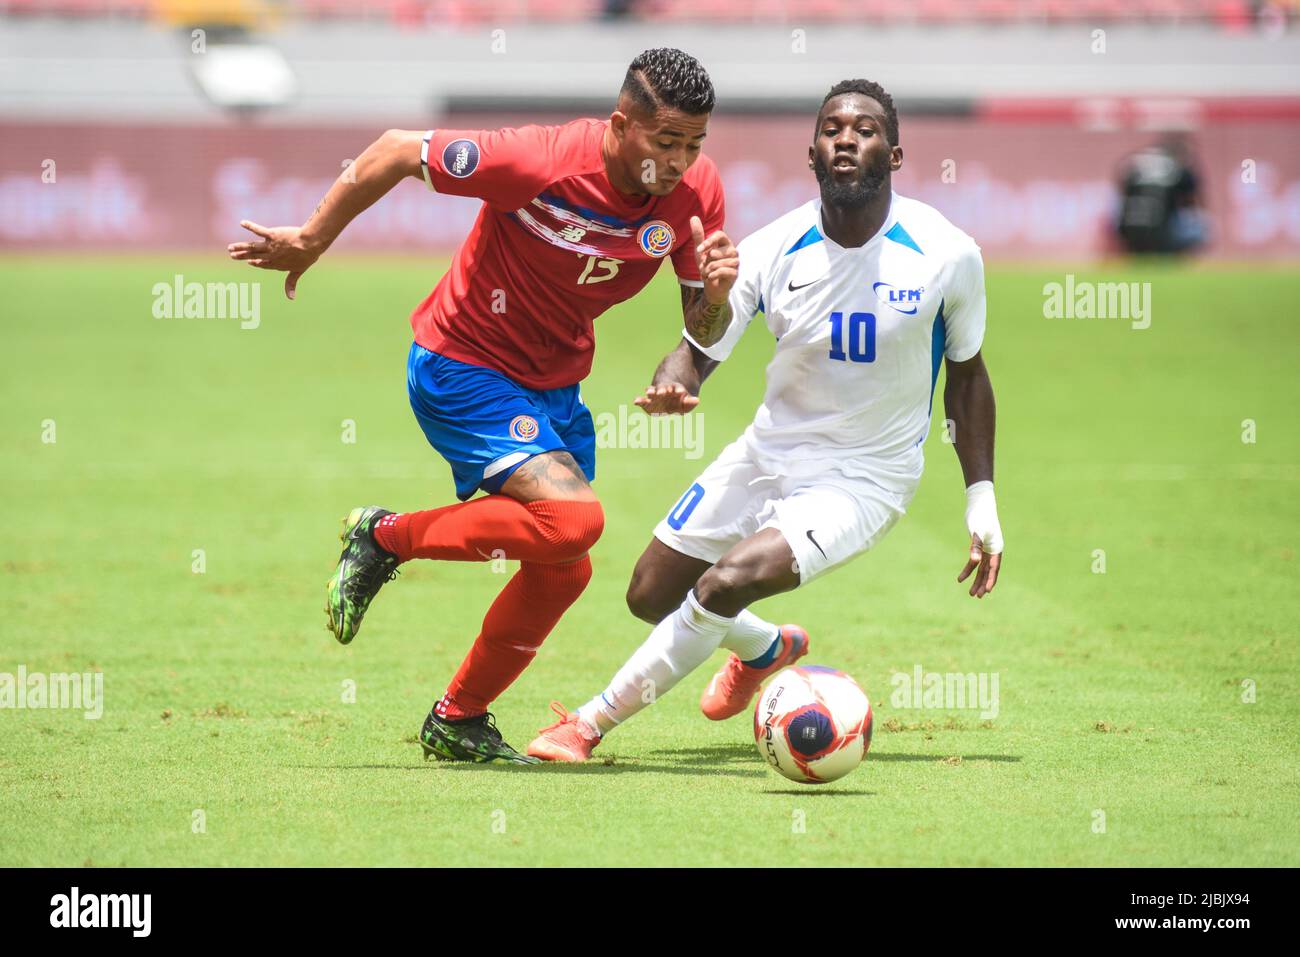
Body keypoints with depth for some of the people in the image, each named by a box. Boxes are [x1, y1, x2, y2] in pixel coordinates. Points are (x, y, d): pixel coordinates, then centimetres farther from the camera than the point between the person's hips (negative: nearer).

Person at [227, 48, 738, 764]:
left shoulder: (695, 190, -11)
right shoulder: (541, 162, -28)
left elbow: (703, 332, -2)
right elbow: (396, 151, -17)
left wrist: (716, 292, -25)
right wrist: (310, 241, -9)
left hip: (553, 384, 7)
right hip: (461, 365, -7)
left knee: (563, 570, 7)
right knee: (574, 516, -25)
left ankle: (458, 723, 28)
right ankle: (387, 538, -5)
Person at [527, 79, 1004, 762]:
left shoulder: (947, 255, -15)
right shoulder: (774, 251, -13)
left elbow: (966, 372, 1)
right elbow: (699, 347, -8)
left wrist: (981, 502, 1)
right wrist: (672, 384, -34)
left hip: (865, 480, -4)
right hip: (768, 454, 4)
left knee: (727, 582, -27)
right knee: (651, 596, 11)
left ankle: (593, 723, -10)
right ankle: (768, 649, 45)